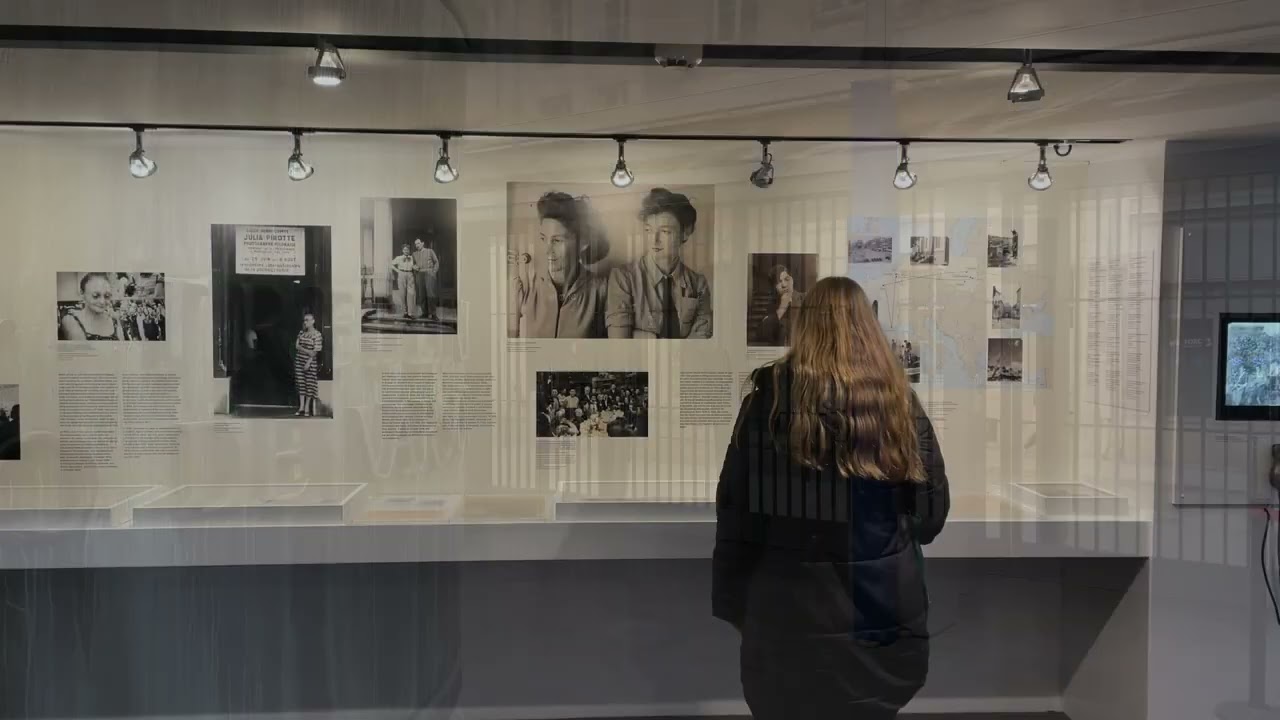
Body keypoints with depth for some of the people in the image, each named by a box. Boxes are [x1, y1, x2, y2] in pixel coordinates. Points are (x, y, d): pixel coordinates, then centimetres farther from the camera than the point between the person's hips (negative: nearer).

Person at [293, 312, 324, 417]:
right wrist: (307, 351, -14)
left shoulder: (317, 334, -7)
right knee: (301, 383, 5)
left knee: (309, 385, -2)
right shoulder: (301, 332, 10)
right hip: (299, 360, 5)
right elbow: (297, 346, 3)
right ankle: (301, 408, 9)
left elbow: (316, 351, -11)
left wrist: (309, 362, -17)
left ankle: (307, 409, 5)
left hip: (311, 362, -5)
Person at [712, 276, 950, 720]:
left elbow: (738, 502, -9)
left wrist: (731, 597, 1)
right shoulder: (898, 397, -2)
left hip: (795, 600, -2)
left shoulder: (774, 393, -9)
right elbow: (933, 505, 3)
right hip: (884, 599, 3)